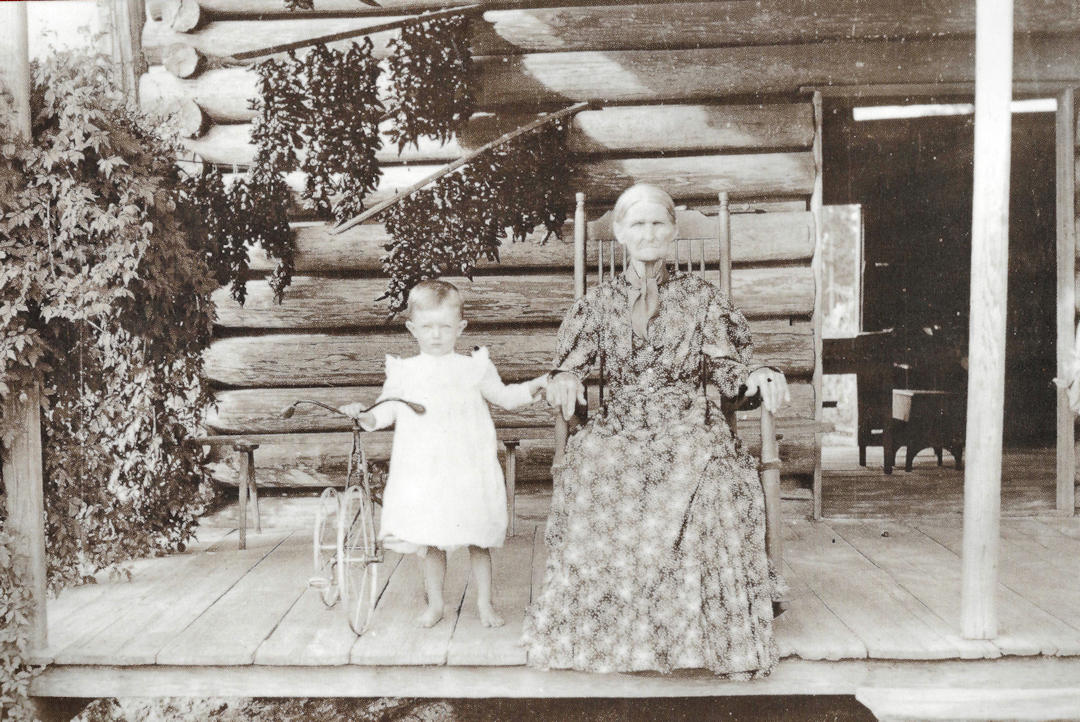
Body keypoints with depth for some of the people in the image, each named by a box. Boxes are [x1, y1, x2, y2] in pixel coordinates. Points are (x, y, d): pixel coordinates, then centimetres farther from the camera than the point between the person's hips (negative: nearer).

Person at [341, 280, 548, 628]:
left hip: (467, 469, 0)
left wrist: (535, 385, 0)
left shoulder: (472, 368, 3)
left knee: (478, 540, 7)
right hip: (424, 471, 1)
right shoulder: (404, 372, 3)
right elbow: (387, 410, 7)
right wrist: (364, 415, -12)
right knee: (431, 541, 8)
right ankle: (435, 603, 26)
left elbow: (504, 396, 13)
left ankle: (485, 603, 22)